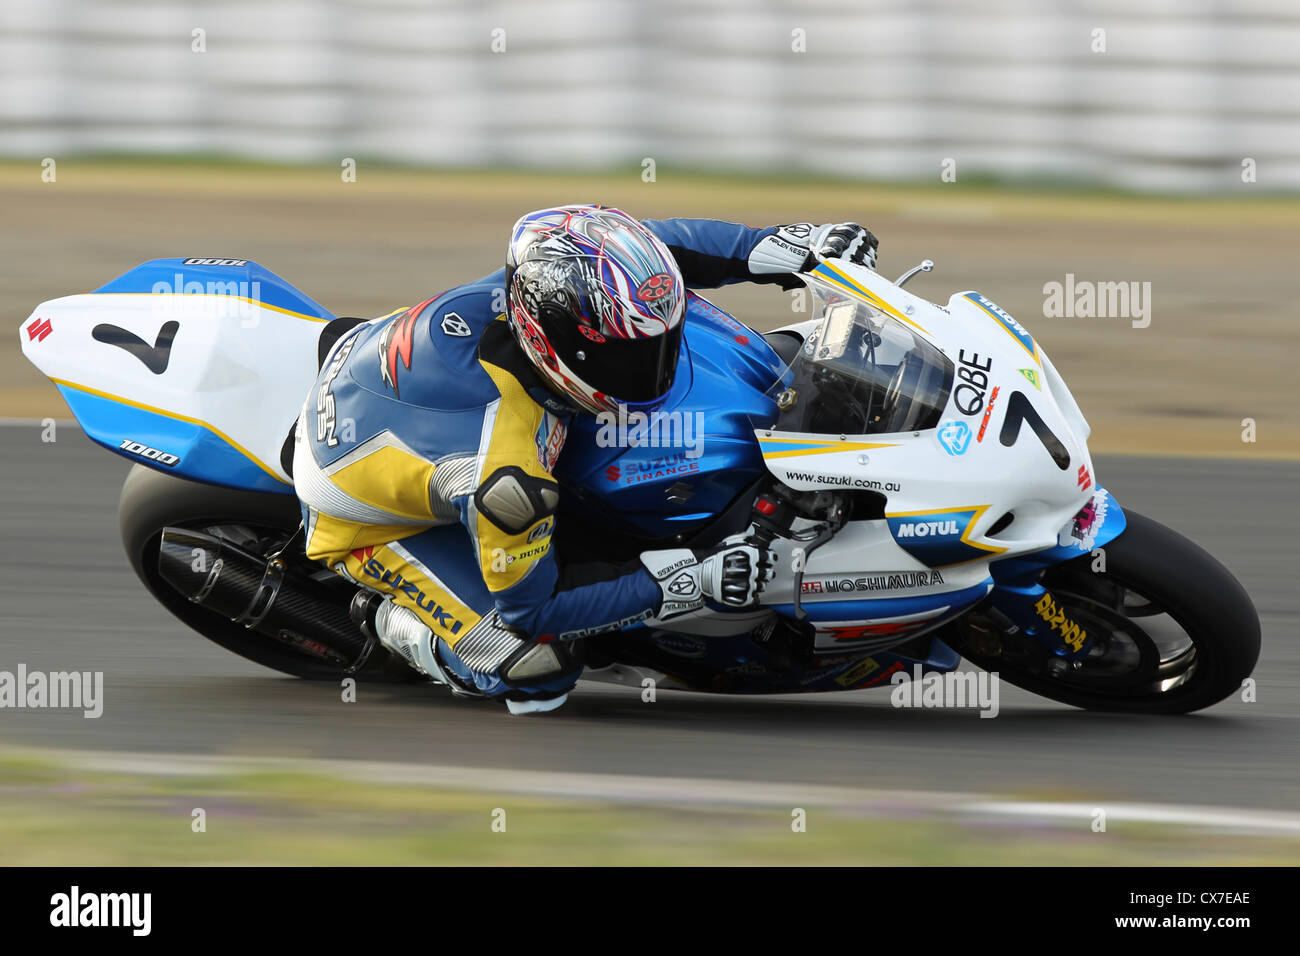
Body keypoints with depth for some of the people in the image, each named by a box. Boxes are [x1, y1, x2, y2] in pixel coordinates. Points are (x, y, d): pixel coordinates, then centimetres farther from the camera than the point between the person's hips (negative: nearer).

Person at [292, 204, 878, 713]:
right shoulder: (505, 469, -43)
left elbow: (660, 244, -5)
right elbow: (530, 604, -28)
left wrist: (795, 246, -10)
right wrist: (691, 580, -32)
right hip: (367, 518, -7)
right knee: (538, 667, -20)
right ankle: (389, 619, 6)